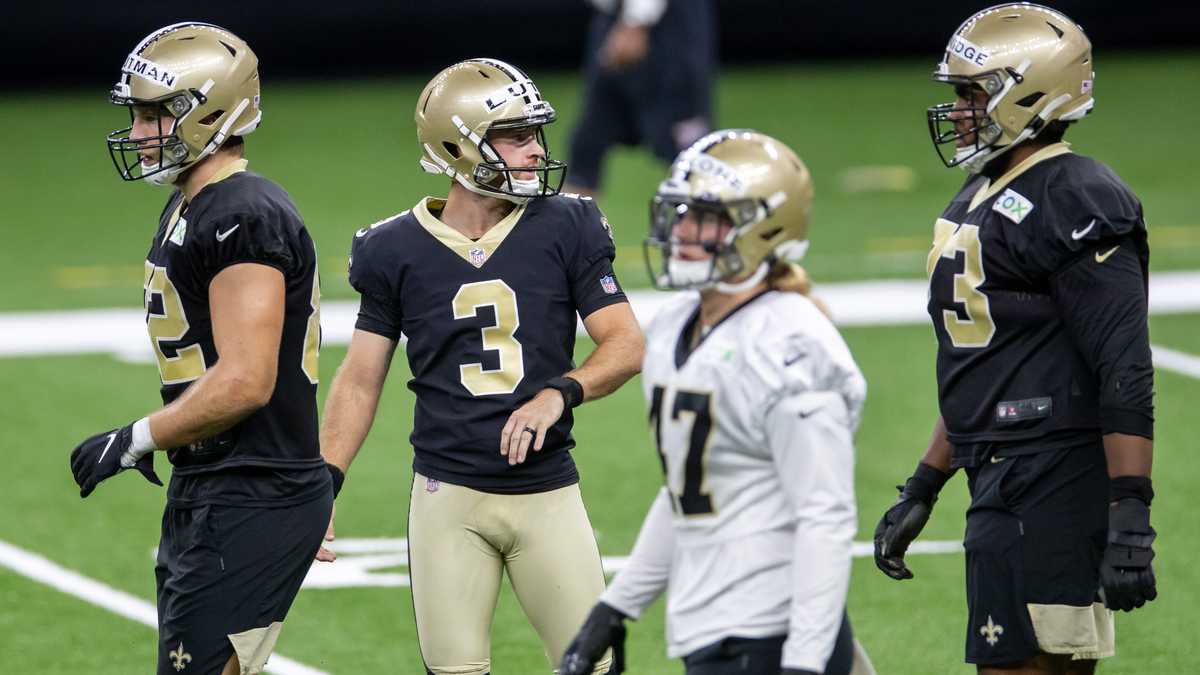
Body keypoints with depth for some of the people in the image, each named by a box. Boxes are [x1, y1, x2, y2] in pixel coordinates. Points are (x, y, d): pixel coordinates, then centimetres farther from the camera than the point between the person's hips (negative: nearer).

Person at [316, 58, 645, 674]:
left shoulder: (565, 231, -1)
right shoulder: (397, 252, 0)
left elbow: (626, 345, -2)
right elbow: (361, 381, 7)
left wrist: (560, 392, -21)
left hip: (547, 494, 0)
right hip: (447, 495, 0)